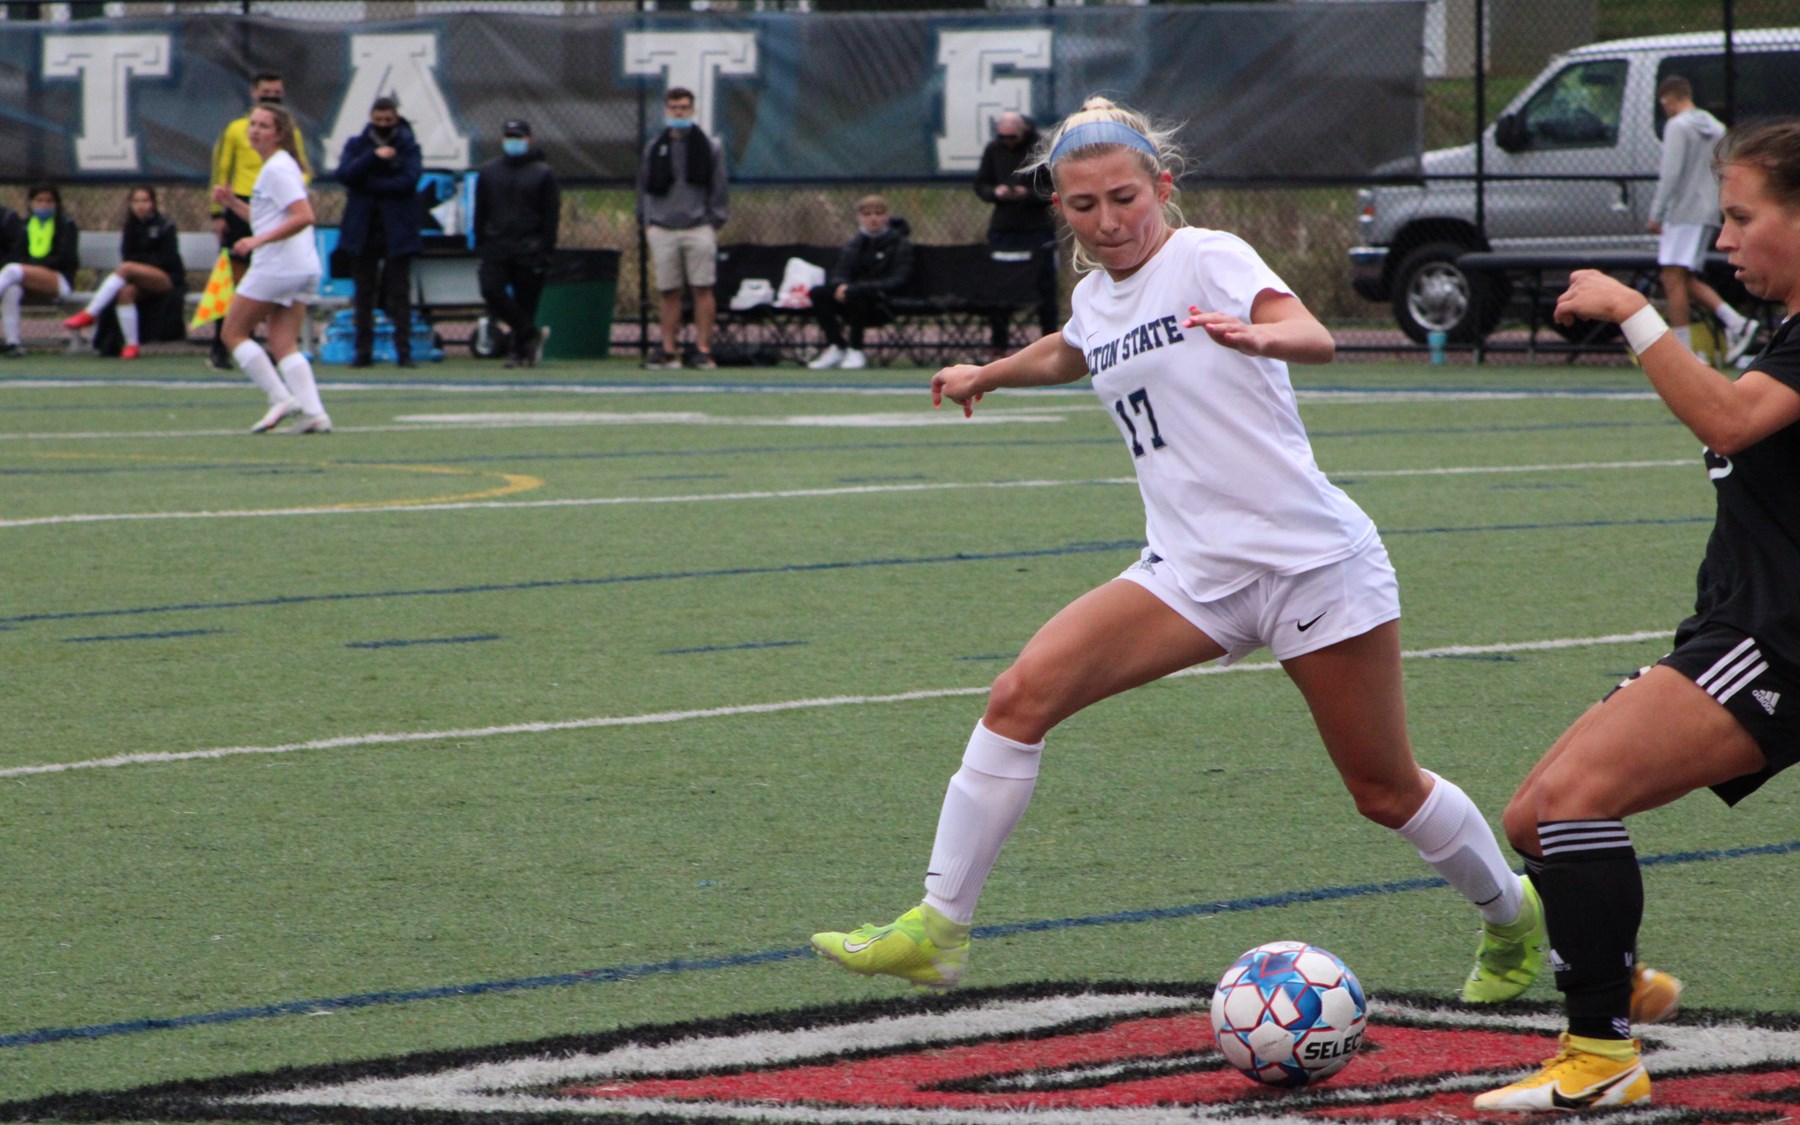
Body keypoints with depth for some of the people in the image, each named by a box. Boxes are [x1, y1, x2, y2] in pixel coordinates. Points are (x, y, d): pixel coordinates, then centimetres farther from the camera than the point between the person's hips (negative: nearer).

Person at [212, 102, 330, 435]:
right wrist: (232, 203, 16)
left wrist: (259, 240, -24)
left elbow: (303, 216, -22)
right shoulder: (275, 167, 19)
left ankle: (281, 398, -6)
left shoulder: (277, 169, -12)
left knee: (234, 332, 2)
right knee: (283, 344, 5)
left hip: (276, 267, -10)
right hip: (304, 269, 10)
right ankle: (313, 412, -10)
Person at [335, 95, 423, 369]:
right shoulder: (357, 145, 9)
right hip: (362, 230, 2)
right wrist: (373, 156, -18)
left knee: (399, 293, -5)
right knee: (364, 294, 4)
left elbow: (409, 181, -12)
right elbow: (344, 174, -8)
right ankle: (363, 351, 9)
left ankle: (404, 351, -4)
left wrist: (368, 184, -11)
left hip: (397, 231, -2)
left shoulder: (408, 148, 4)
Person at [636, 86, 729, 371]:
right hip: (663, 228, 2)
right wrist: (647, 224, 6)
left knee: (703, 289, -5)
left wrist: (714, 224, -1)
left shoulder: (710, 147, 7)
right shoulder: (654, 149, 12)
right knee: (667, 292, 1)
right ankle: (669, 350, 4)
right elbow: (645, 189, 15)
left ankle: (703, 349, -3)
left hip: (698, 229, -2)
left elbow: (718, 188, 7)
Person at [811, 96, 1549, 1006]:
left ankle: (1511, 915, 32)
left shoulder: (1208, 258, -10)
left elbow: (1316, 340, -30)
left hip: (1314, 559, -6)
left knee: (1385, 793, 3)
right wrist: (985, 375, 52)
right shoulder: (1094, 298, 10)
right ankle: (937, 929, -9)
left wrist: (1260, 334, -51)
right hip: (1193, 572, 6)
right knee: (1022, 695, -14)